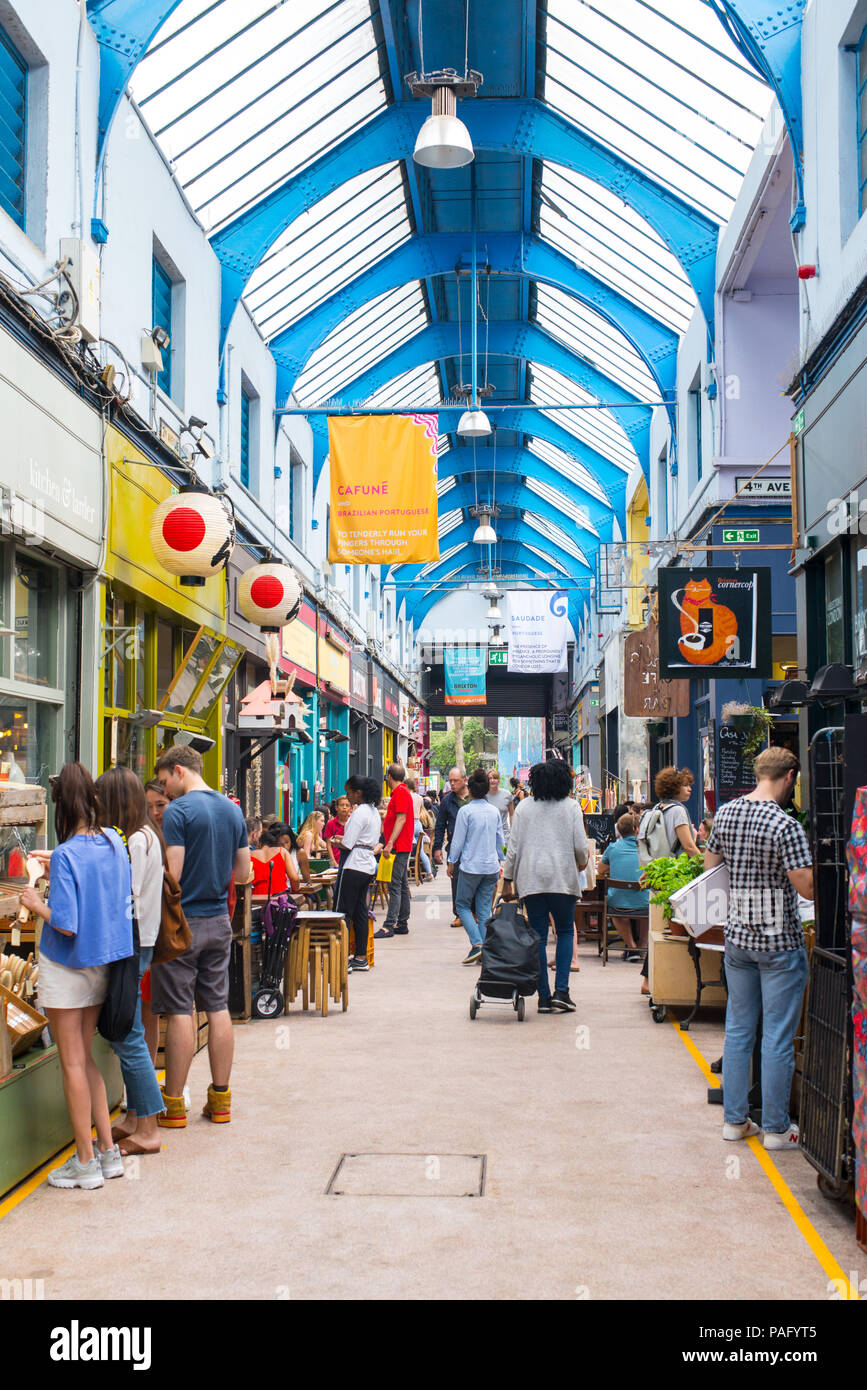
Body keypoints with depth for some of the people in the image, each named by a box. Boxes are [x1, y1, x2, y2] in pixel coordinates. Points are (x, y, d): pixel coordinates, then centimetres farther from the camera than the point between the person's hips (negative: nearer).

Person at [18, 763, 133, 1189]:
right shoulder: (114, 842, -1)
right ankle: (107, 1151, 20)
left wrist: (36, 903, -7)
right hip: (102, 963, 7)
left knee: (72, 1063, 4)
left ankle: (85, 1162, 12)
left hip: (66, 968, -6)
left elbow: (65, 926, -23)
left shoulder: (66, 855, -21)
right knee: (85, 1058, 17)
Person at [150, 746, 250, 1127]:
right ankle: (220, 1099, 16)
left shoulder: (178, 812, -13)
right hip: (219, 920, 6)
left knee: (180, 1011, -1)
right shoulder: (232, 809, 8)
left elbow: (171, 876, -18)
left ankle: (173, 1105, 6)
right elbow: (243, 872, 12)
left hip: (183, 921, -6)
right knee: (218, 1007, 10)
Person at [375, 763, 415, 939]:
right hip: (401, 847, 11)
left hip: (398, 847, -11)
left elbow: (401, 819, -20)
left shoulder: (400, 792, -12)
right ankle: (402, 924, 16)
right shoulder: (401, 791, 19)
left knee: (395, 886, -13)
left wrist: (390, 843, -24)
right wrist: (386, 842, 27)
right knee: (402, 886, 12)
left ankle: (389, 926, -16)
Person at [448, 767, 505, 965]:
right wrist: (499, 860, 28)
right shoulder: (495, 811, 4)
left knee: (463, 905, 8)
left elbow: (458, 840, -6)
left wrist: (451, 862, 6)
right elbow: (501, 840, 14)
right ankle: (484, 952, 8)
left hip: (470, 866, -5)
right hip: (491, 866, 5)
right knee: (485, 908, 9)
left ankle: (477, 944, -9)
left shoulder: (465, 811, -11)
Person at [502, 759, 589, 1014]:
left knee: (538, 936, 6)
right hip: (563, 878, -2)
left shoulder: (524, 807, 6)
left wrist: (508, 880, 10)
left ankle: (544, 997, 5)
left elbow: (514, 846, 4)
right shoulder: (571, 806, 0)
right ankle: (561, 990, -2)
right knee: (565, 931, 12)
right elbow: (580, 846, -3)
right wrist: (581, 863, 18)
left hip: (530, 879, 2)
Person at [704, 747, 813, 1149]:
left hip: (737, 936, 6)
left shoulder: (724, 813, 2)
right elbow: (807, 888, -19)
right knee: (778, 1039, 4)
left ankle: (735, 1119, 21)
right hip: (779, 942, -6)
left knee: (738, 1030, 14)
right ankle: (776, 1128, 13)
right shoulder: (785, 825, -19)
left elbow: (709, 865, 15)